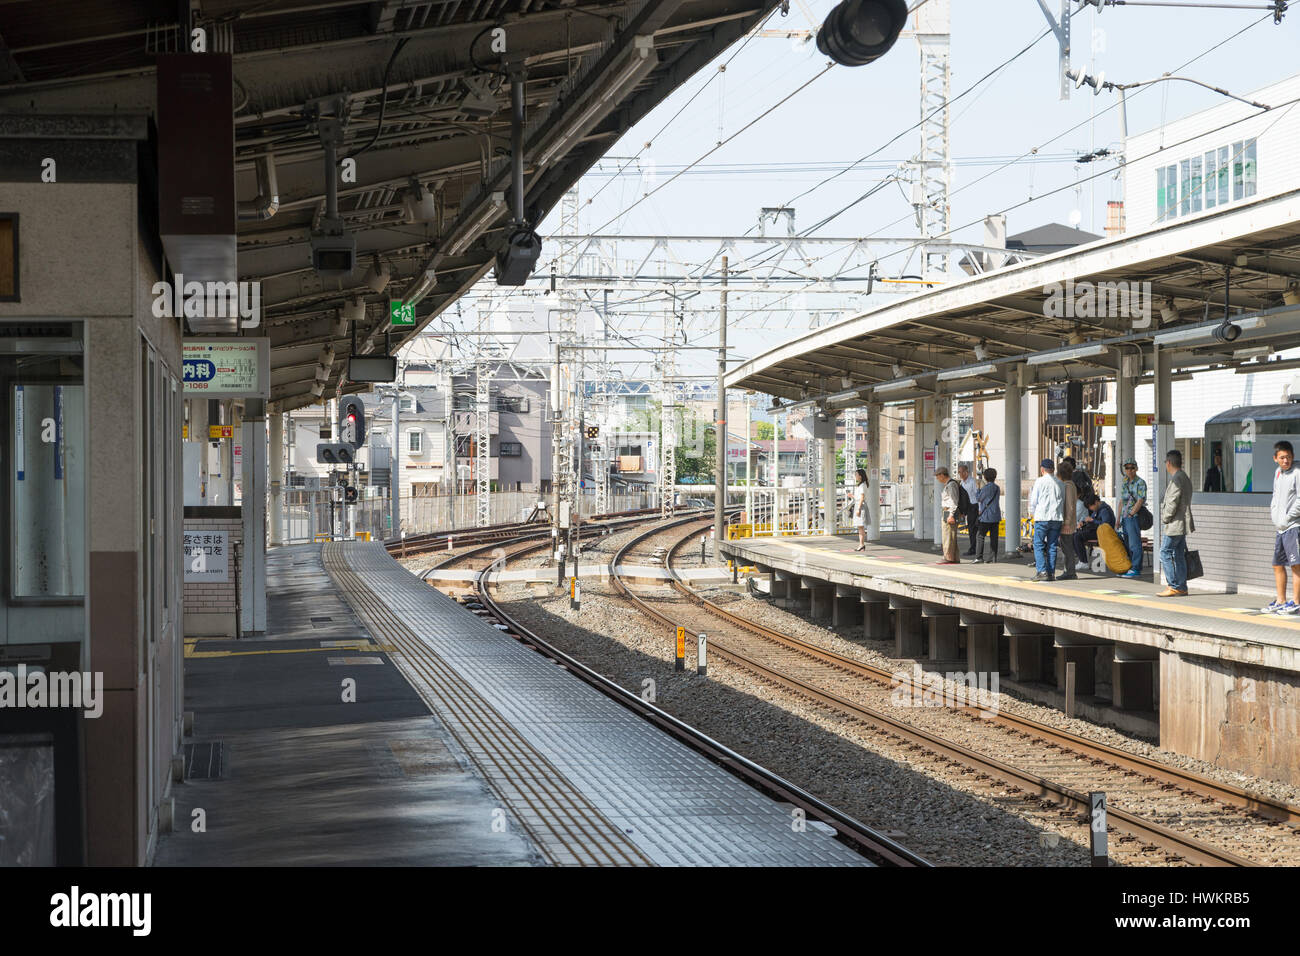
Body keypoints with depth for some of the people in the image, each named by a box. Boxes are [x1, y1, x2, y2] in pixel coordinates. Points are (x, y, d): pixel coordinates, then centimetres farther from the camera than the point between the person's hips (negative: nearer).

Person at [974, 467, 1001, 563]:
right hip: (996, 516, 6)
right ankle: (993, 557, 5)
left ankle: (979, 557, -5)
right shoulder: (997, 488, 8)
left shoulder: (986, 488, -12)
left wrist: (977, 490, 16)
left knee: (981, 536, -1)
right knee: (994, 537, 6)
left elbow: (978, 498, -1)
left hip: (986, 516, -6)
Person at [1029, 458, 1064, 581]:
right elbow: (1063, 503, 15)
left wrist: (1033, 513, 12)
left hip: (1042, 517, -5)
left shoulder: (1040, 481, -3)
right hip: (1057, 518, 5)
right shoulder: (1060, 484, 11)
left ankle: (1042, 571, -12)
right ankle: (1051, 572, 3)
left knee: (1038, 545, -1)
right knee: (1052, 546, 7)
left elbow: (1033, 502, -2)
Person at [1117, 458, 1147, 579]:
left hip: (1134, 517, -9)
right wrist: (1119, 519, 16)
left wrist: (1130, 514, -17)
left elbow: (1140, 501, -16)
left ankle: (1136, 569, -6)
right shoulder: (1124, 484, 17)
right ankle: (1129, 567, 16)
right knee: (1127, 544, 11)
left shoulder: (1140, 483, -8)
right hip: (1125, 518, 9)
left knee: (1134, 544, -8)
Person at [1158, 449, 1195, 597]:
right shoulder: (1185, 478, 16)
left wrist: (1165, 519, -9)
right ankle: (1181, 588, 10)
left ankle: (1173, 586, -9)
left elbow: (1172, 503, -20)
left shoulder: (1176, 479, -16)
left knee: (1165, 553, -7)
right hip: (1182, 524, 10)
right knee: (1179, 555, 10)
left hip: (1174, 524, -10)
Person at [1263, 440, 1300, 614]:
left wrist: (1286, 518, -11)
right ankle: (1281, 602, 22)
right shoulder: (1278, 473, 15)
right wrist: (1273, 514, 10)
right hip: (1281, 528, 9)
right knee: (1278, 565, 13)